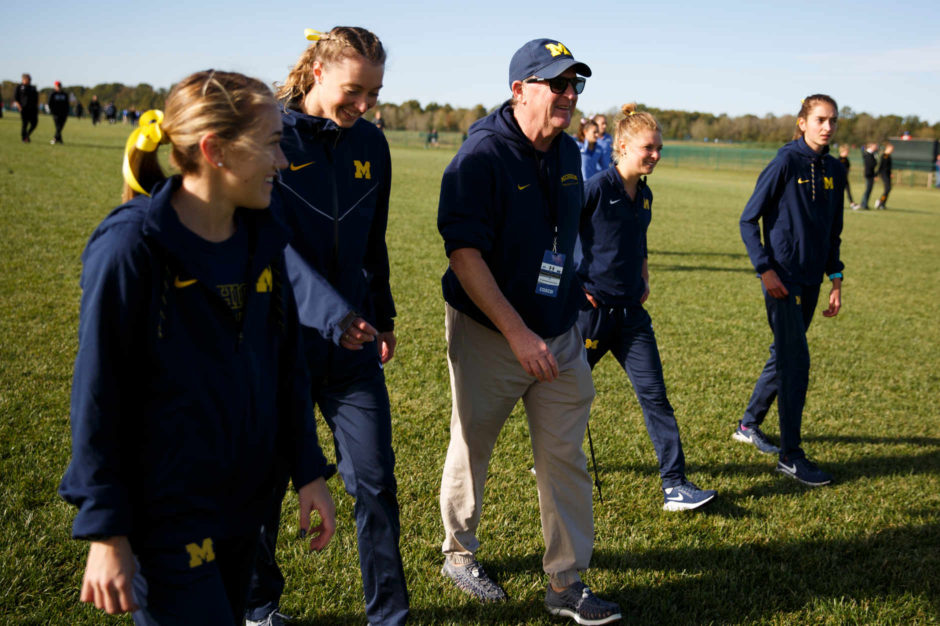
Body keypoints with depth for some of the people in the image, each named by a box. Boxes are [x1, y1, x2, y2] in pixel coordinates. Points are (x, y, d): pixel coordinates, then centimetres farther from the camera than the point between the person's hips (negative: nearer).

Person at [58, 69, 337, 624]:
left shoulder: (262, 239, 1)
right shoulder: (132, 248, -18)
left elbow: (288, 364, 8)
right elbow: (97, 395, -14)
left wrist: (308, 471, 7)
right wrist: (105, 532, -12)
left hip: (244, 504, 7)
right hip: (163, 512, -6)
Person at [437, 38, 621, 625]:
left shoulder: (569, 152, 6)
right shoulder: (483, 155, -17)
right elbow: (464, 253, -21)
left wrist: (574, 293, 17)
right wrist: (518, 333, -25)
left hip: (559, 333, 6)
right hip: (488, 334, -6)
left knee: (566, 460, 6)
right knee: (472, 450, 11)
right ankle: (460, 553, 34)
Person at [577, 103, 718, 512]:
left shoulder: (645, 195, 10)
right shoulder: (596, 189, -12)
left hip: (631, 311, 6)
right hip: (592, 307, -6)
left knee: (654, 394, -1)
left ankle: (675, 486, 0)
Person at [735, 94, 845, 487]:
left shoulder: (834, 171, 9)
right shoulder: (786, 163, -11)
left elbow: (833, 231, 17)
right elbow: (749, 220, -10)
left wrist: (835, 278, 12)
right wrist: (765, 269, -16)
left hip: (811, 280, 7)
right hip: (782, 277, -7)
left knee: (785, 355, 15)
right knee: (795, 360, -7)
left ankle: (749, 424, 33)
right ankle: (790, 456, 0)